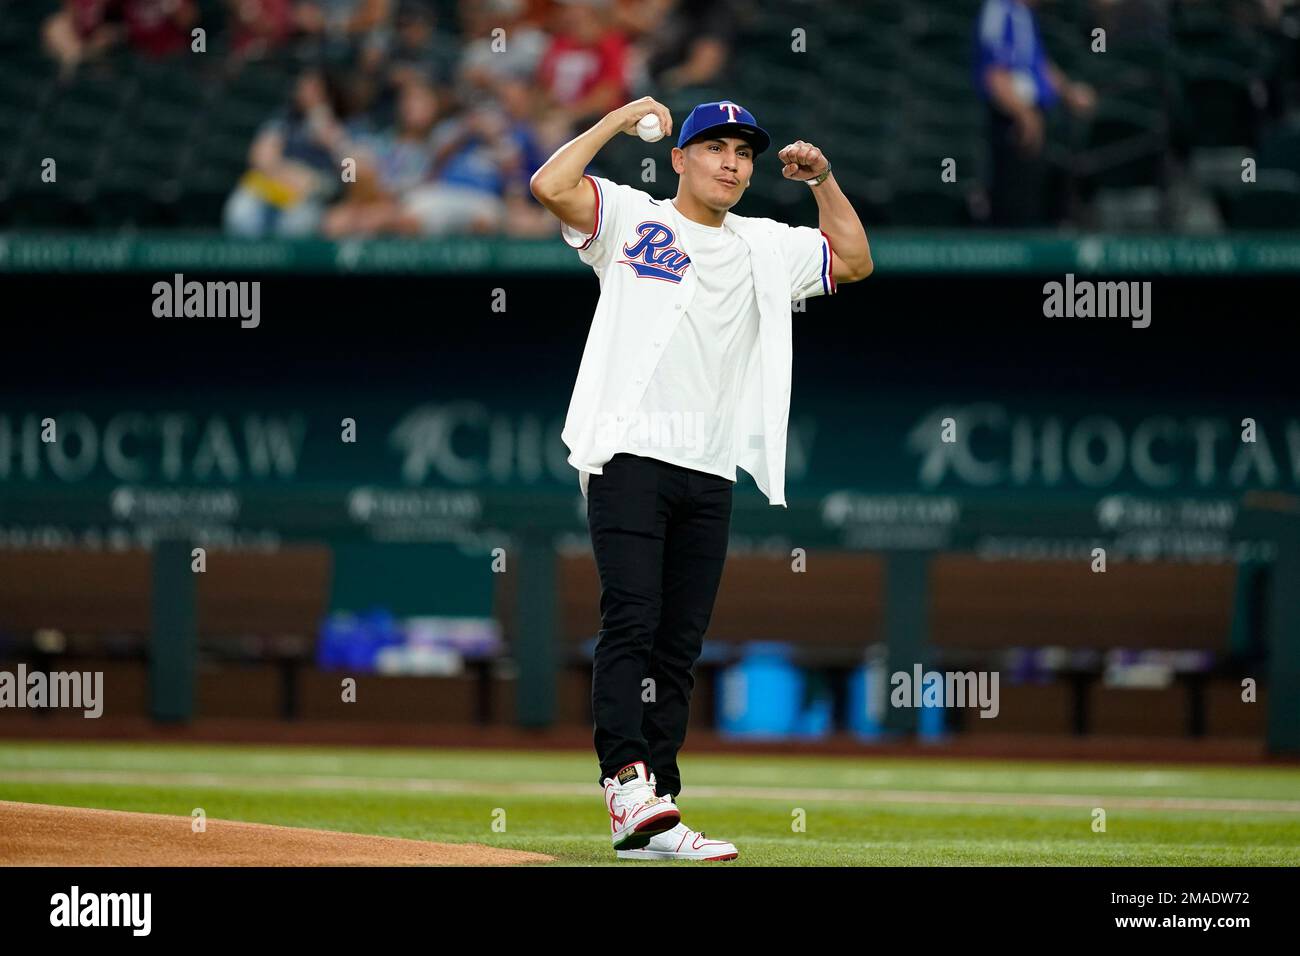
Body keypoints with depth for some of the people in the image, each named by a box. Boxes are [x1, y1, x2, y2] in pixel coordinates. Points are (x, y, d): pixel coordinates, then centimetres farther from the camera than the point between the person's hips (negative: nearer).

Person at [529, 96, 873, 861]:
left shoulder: (767, 248, 20)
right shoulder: (632, 219, 5)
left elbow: (855, 260, 26)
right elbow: (551, 185, -9)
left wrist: (824, 180, 16)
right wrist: (620, 118, -3)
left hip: (710, 475, 5)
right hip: (630, 454, -5)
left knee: (679, 646, 2)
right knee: (631, 620, -18)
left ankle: (651, 822, 1)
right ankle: (627, 785, -28)